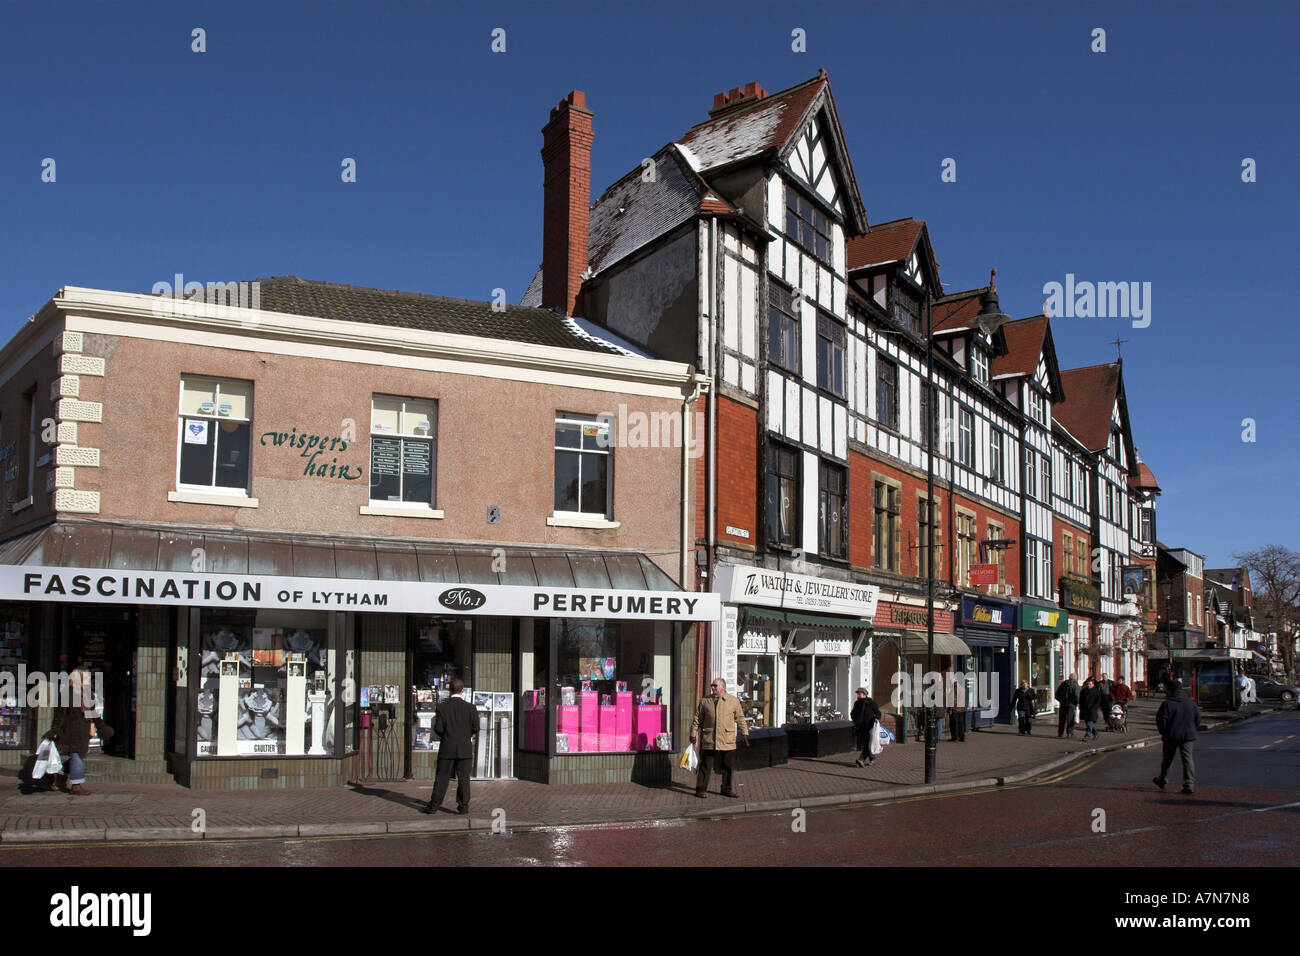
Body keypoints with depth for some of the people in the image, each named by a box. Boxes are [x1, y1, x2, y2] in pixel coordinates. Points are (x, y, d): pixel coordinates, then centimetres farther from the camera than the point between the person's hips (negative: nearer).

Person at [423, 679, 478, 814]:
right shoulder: (470, 707, -4)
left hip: (447, 748, 0)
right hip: (465, 749, 0)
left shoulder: (442, 707, -6)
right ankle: (463, 806, 5)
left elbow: (438, 728, -9)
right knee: (463, 778, 5)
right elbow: (476, 728, -3)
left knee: (442, 778, 7)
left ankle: (434, 806, 10)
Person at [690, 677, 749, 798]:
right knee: (705, 765, 0)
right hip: (708, 740, 0)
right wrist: (693, 734, 8)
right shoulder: (704, 701, 7)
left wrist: (745, 734, 9)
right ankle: (701, 790, 8)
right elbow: (697, 719, 11)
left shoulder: (733, 701, 5)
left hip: (727, 741, 1)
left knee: (729, 766, 5)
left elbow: (740, 719, 11)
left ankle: (727, 789, 17)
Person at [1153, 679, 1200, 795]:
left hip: (1171, 736, -2)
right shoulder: (1191, 703, 1)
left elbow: (1161, 720, -11)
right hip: (1187, 736, 2)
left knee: (1167, 759, 14)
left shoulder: (1167, 703, -12)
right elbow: (1198, 719, 9)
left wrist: (1163, 733, 5)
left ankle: (1163, 780, 28)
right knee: (1188, 759, 3)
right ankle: (1189, 784, -5)